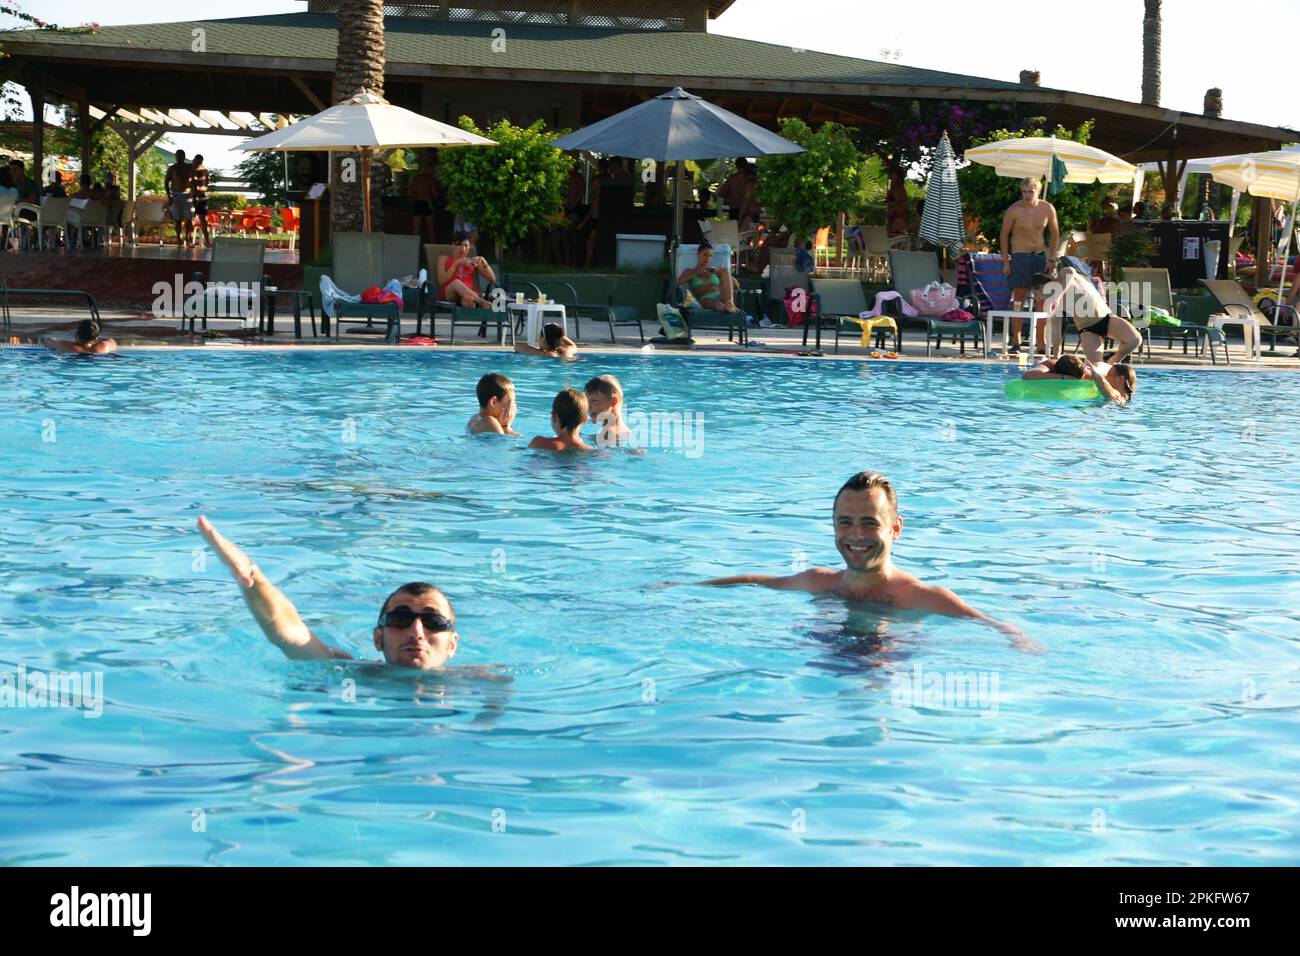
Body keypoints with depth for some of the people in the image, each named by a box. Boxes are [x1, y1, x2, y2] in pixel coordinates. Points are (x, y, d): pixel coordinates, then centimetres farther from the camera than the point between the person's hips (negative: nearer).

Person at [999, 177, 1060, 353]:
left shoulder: (1047, 209, 0)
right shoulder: (1014, 210, -9)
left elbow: (1055, 233, 10)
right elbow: (1004, 235, -2)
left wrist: (1052, 258, 3)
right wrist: (1006, 261, -6)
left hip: (1040, 256, 3)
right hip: (1019, 257, -3)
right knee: (1018, 298, -4)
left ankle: (1041, 343, 6)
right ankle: (1016, 342, -1)